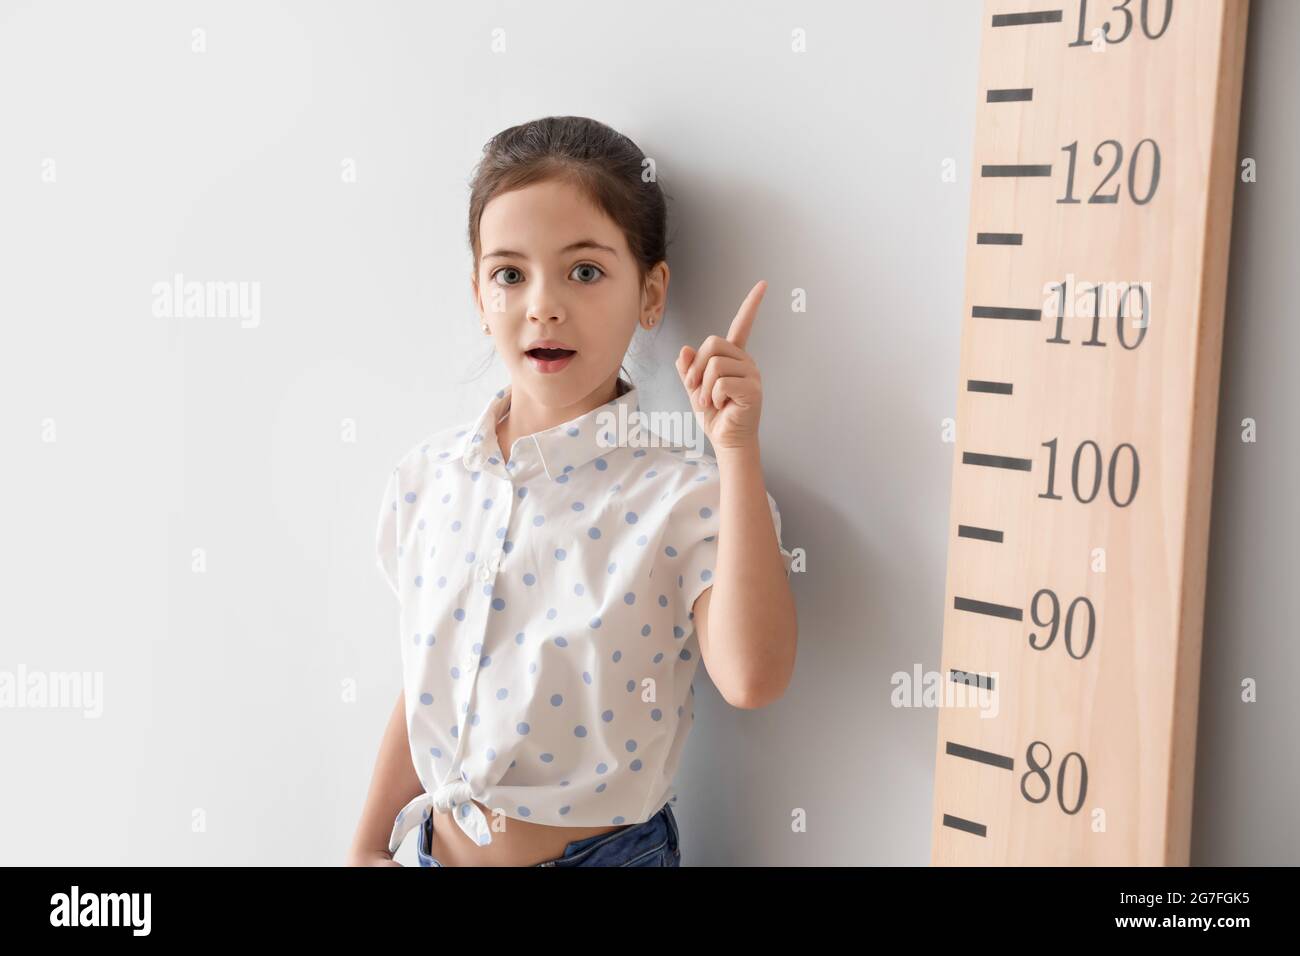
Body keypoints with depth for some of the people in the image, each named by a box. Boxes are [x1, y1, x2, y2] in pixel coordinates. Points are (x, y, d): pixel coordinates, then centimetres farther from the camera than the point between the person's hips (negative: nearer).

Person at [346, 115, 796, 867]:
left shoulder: (680, 496, -16)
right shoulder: (429, 477, -1)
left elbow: (752, 678, -32)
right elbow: (428, 688, 8)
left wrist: (737, 449, -32)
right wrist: (369, 847, 12)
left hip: (604, 849, -4)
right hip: (439, 846, 4)